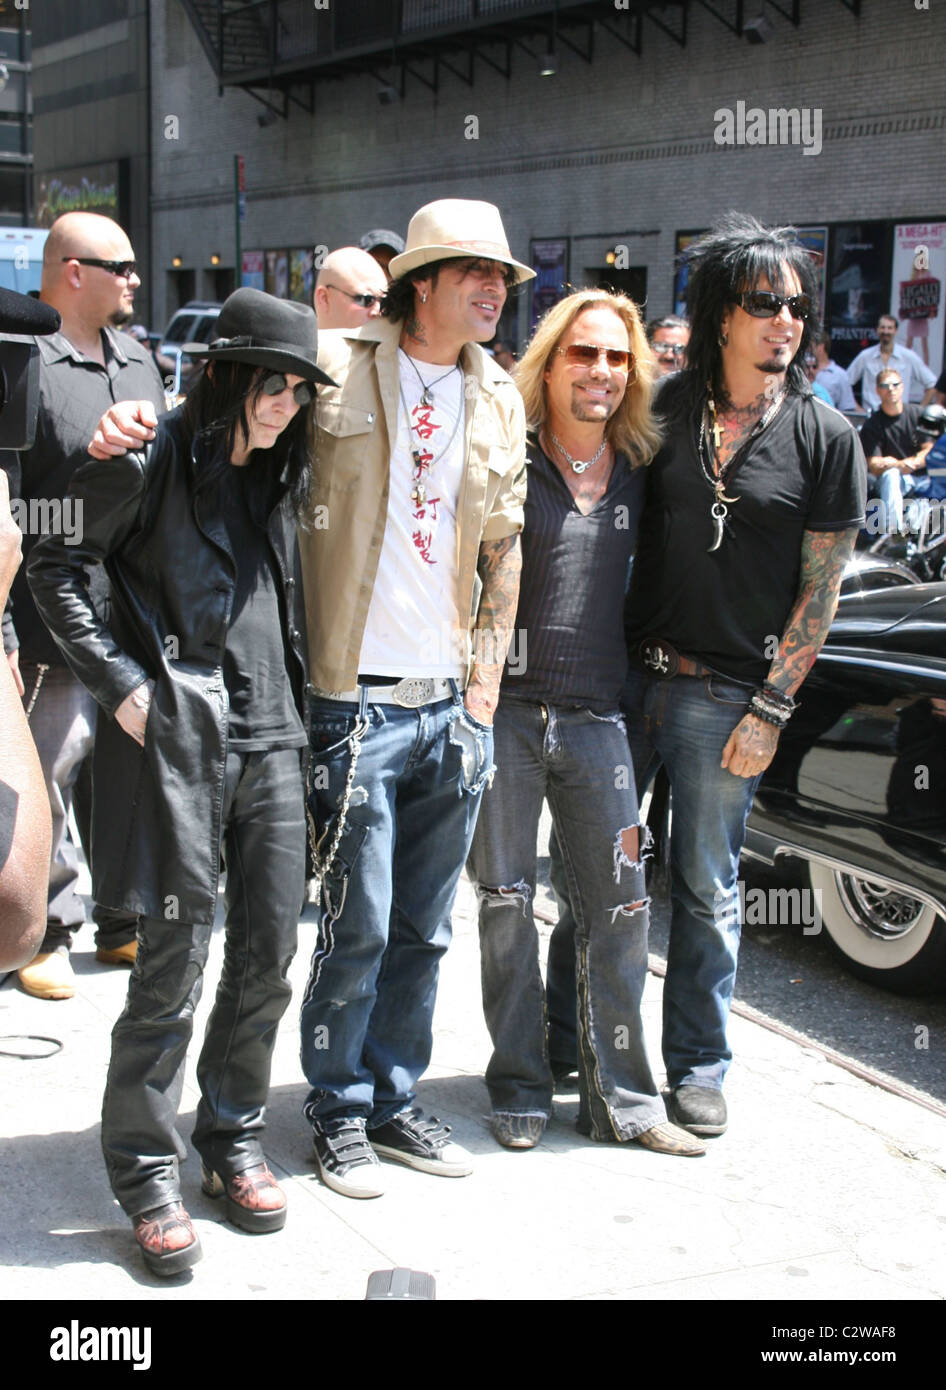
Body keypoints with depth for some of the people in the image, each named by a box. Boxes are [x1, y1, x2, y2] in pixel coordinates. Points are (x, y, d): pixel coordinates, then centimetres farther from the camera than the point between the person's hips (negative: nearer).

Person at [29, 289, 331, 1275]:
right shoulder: (154, 460, -6)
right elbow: (52, 565, -4)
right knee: (174, 963, -2)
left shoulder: (277, 474, 14)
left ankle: (233, 1140, 26)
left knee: (269, 953, 9)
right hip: (177, 737, -6)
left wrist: (296, 693, 15)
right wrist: (119, 683, -9)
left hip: (270, 733, 6)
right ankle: (146, 1174, 13)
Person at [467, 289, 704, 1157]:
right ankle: (521, 1087, 21)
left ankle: (622, 1098, 17)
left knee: (621, 907, 5)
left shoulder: (638, 472, 9)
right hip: (507, 707, -3)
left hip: (596, 714, 3)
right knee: (507, 904, 7)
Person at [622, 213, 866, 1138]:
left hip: (728, 691, -2)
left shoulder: (825, 439, -3)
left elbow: (821, 588, -2)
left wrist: (771, 707, -7)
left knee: (706, 888, 8)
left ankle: (697, 1066, 25)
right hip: (626, 671, 2)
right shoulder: (663, 410, 3)